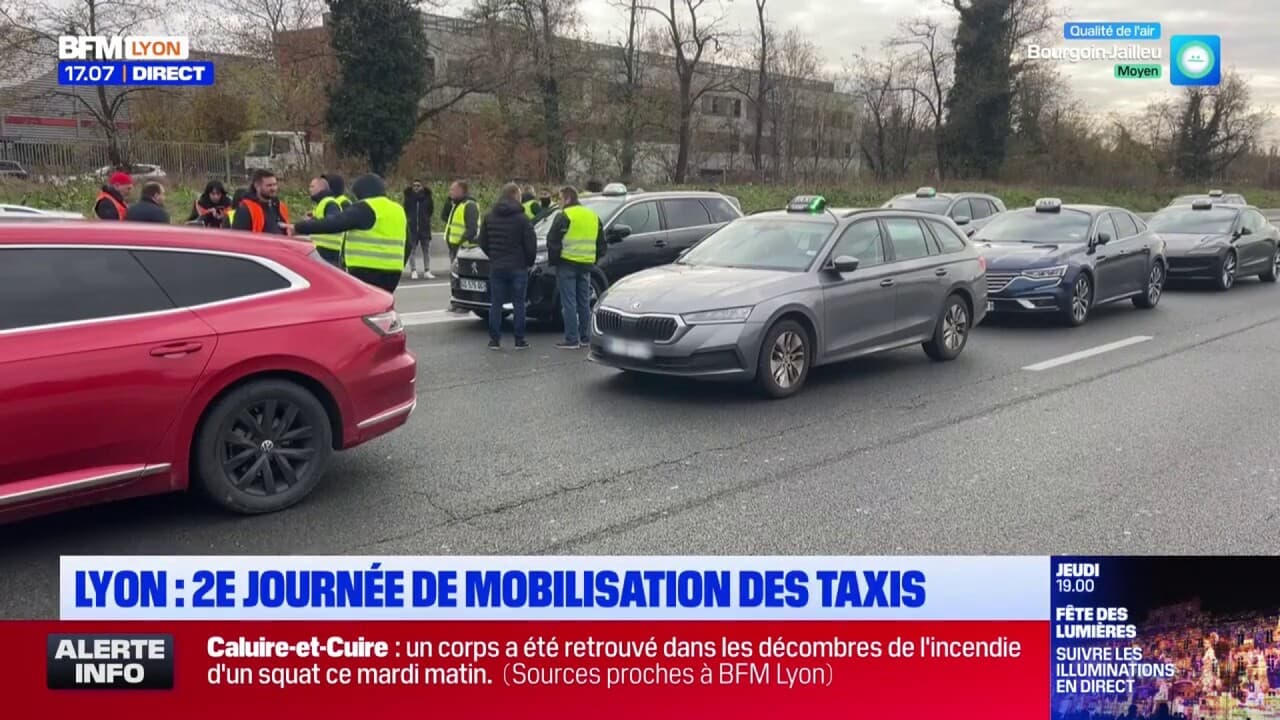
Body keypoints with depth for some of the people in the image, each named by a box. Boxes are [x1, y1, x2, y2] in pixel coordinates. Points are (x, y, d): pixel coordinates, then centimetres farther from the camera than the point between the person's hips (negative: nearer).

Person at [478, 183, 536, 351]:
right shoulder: (522, 218, -9)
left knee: (495, 304, 7)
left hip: (496, 267, 3)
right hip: (518, 267, -3)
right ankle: (519, 340, 5)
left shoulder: (489, 217, 4)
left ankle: (494, 340, 7)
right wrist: (529, 262, 7)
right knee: (518, 304, 4)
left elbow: (483, 242, 8)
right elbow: (530, 244, -9)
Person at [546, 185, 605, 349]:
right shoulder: (593, 216, 14)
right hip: (586, 265, 6)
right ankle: (585, 338, 17)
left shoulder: (564, 217, -8)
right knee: (584, 303, 13)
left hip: (567, 264, -6)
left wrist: (552, 260, 2)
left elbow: (553, 242, -10)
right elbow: (601, 243, 18)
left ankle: (572, 340, -5)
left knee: (569, 303, -4)